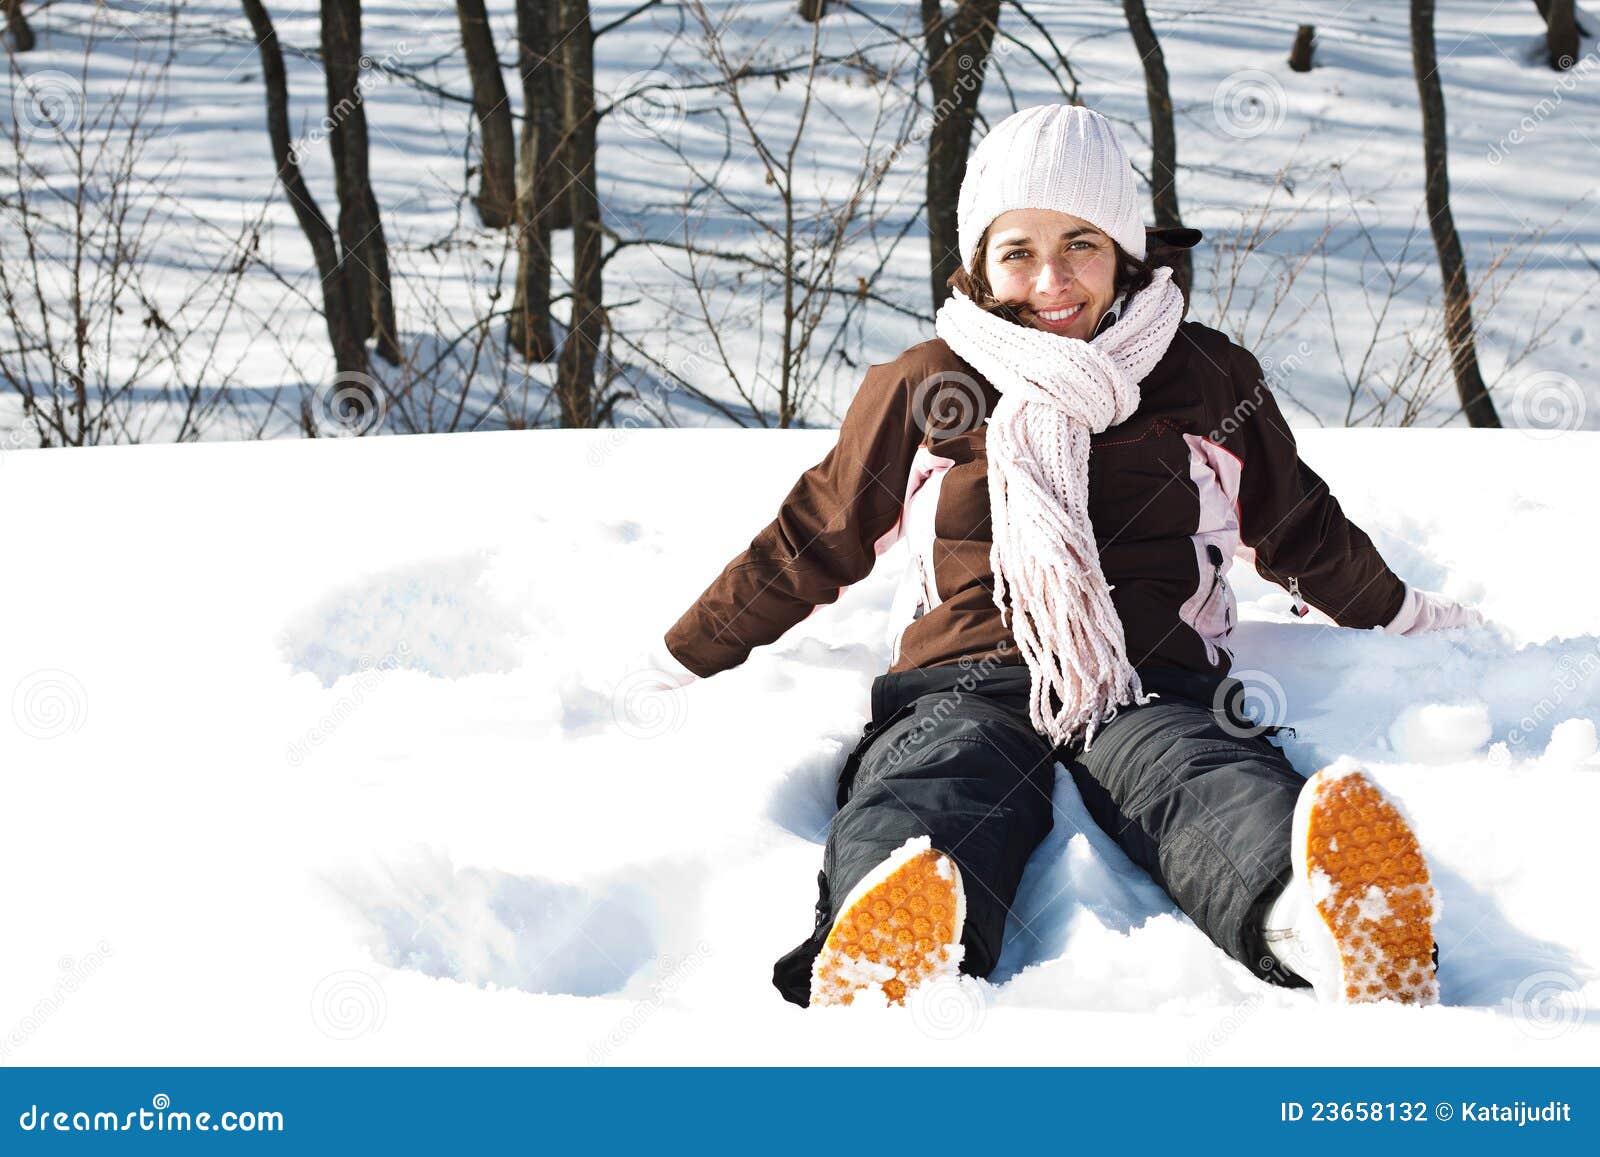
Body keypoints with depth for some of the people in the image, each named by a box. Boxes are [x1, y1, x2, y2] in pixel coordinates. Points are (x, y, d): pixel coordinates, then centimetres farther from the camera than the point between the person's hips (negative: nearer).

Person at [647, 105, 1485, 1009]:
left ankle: (1331, 922, -73)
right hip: (966, 685, 0)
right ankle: (885, 966, -73)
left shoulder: (1210, 380, 18)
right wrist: (684, 663, 28)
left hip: (1156, 688, 0)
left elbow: (1302, 532, 33)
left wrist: (1409, 619, 44)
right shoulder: (918, 389, 17)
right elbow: (809, 544, 26)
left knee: (1208, 784, -38)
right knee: (920, 799, -39)